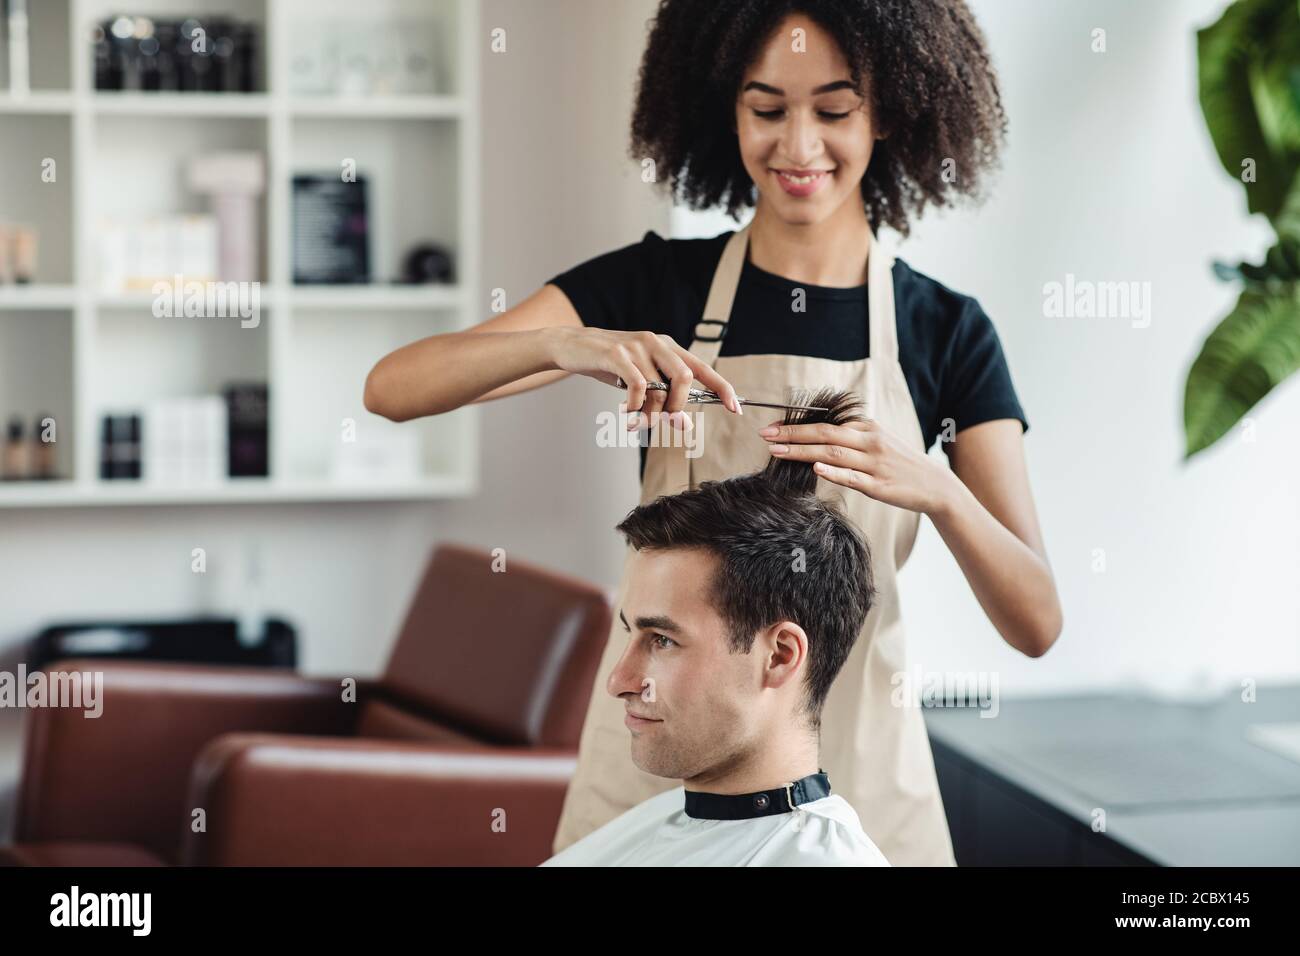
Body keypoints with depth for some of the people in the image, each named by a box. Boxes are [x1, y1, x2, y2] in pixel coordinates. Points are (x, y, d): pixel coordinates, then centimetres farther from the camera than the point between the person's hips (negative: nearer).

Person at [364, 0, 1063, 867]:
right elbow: (392, 388, -12)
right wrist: (565, 343, -29)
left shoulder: (946, 331, -1)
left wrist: (935, 489, -26)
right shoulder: (654, 284, -1)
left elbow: (1037, 625, -7)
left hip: (852, 774, 0)